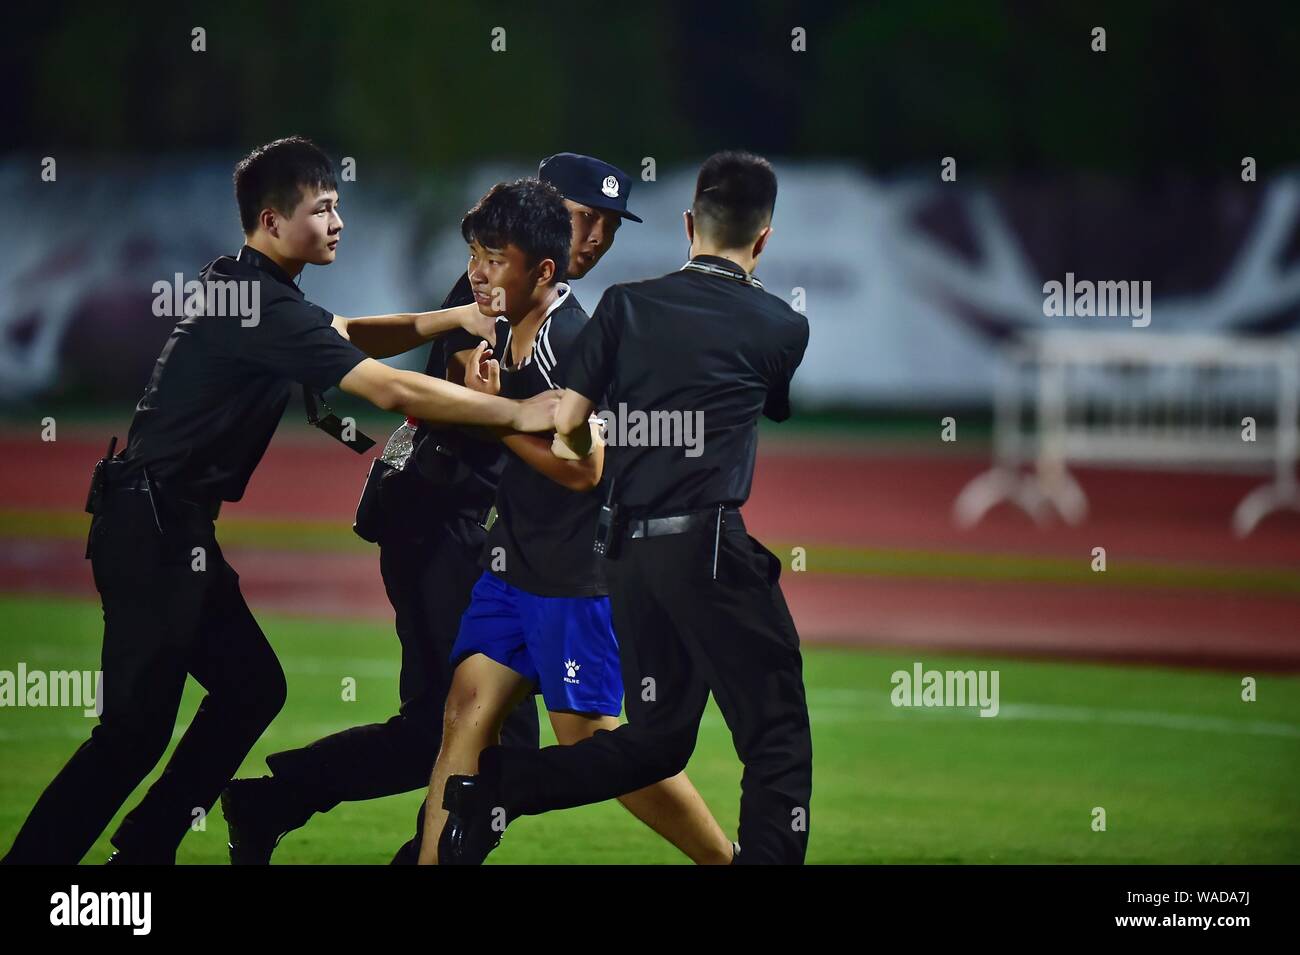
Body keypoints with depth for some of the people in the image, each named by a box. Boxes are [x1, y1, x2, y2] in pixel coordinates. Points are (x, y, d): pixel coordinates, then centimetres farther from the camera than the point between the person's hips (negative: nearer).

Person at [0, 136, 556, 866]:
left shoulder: (246, 287, 12)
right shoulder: (264, 305, -19)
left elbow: (348, 337, 25)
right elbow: (390, 390, -22)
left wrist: (456, 318, 12)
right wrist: (519, 415, -16)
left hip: (167, 525, 10)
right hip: (153, 530, -10)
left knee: (251, 686, 13)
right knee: (137, 723, -11)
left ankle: (144, 848, 17)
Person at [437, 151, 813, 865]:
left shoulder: (625, 305, 9)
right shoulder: (781, 328, 3)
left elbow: (563, 427, 4)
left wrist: (599, 468, 26)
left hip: (629, 549, 5)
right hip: (709, 545, -5)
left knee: (656, 740, 16)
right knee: (778, 736, -1)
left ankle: (496, 782, 2)